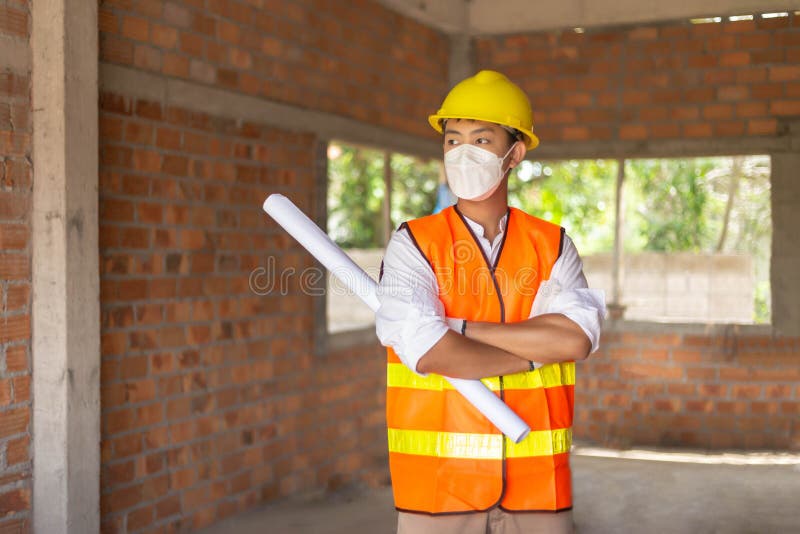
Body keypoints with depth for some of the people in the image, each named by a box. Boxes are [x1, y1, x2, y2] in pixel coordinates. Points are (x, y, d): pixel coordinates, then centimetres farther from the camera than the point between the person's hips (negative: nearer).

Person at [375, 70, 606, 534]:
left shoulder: (553, 245, 6)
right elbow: (428, 352, -17)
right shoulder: (414, 243, -1)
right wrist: (536, 353, -8)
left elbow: (577, 338, -12)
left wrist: (460, 328, -12)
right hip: (438, 483, -2)